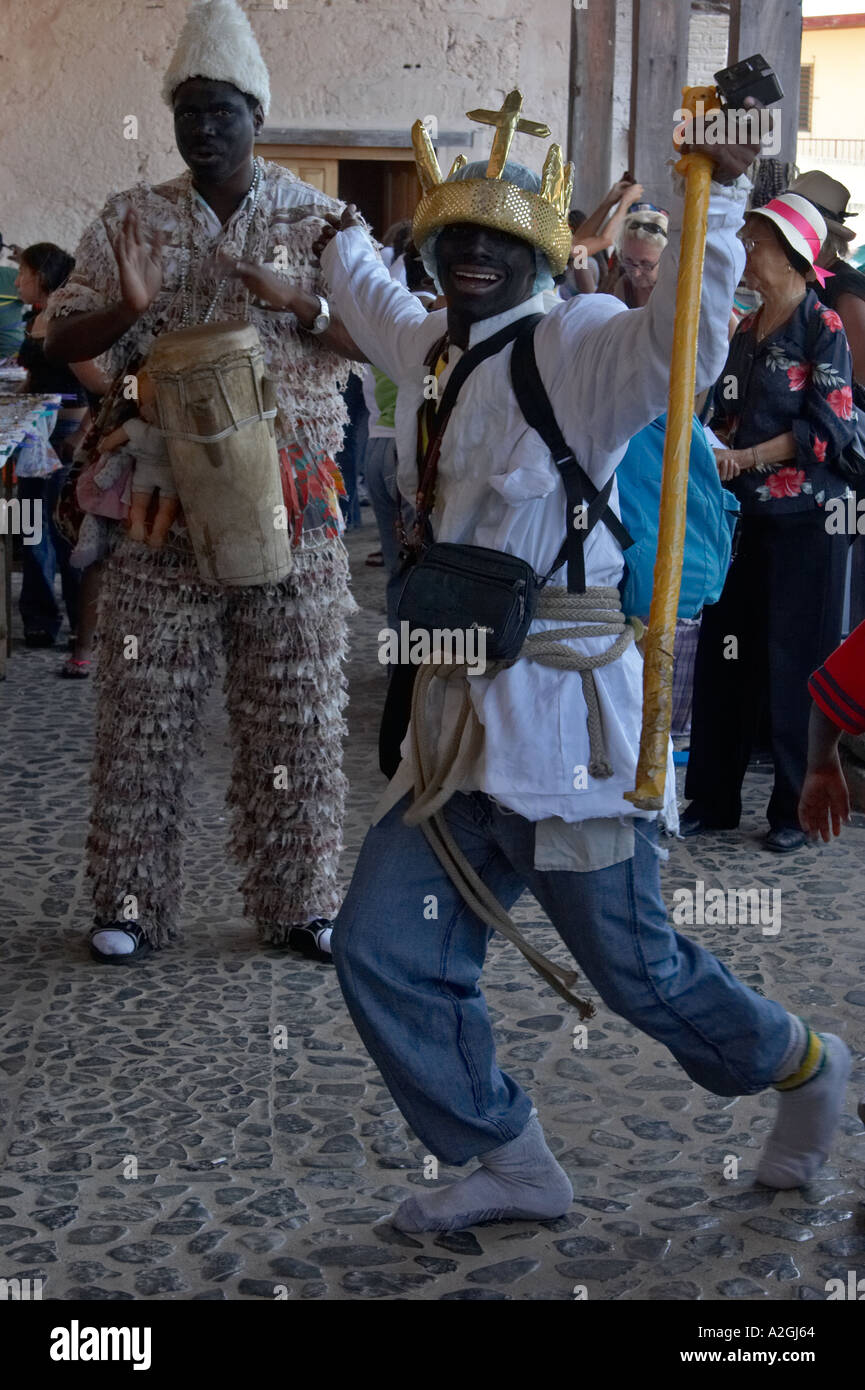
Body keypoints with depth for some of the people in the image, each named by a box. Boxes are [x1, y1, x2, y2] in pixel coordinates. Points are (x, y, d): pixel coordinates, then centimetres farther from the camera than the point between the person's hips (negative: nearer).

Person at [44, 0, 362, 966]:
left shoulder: (317, 219, 6)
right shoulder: (130, 221, 7)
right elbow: (60, 340, 5)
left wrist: (301, 308, -17)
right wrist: (129, 308, -15)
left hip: (294, 494, 0)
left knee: (295, 711, 3)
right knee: (143, 706, 2)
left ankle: (296, 902, 15)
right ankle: (129, 902, 14)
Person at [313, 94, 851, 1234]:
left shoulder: (575, 346, -8)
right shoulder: (430, 348, 16)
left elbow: (682, 344, -31)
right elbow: (370, 303, 41)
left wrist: (717, 192, -38)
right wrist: (344, 240, 56)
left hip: (565, 720, -8)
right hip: (459, 725, 8)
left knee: (640, 974, 2)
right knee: (384, 954, 4)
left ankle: (803, 1064, 32)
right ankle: (513, 1169, 20)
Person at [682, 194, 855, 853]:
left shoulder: (824, 328, -7)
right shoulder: (746, 332, 14)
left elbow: (829, 427, -13)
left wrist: (746, 457, -15)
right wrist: (715, 448, -1)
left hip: (806, 519, -6)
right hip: (746, 515, 7)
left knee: (796, 662, -1)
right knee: (724, 652, 7)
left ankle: (798, 809, 9)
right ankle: (713, 798, 17)